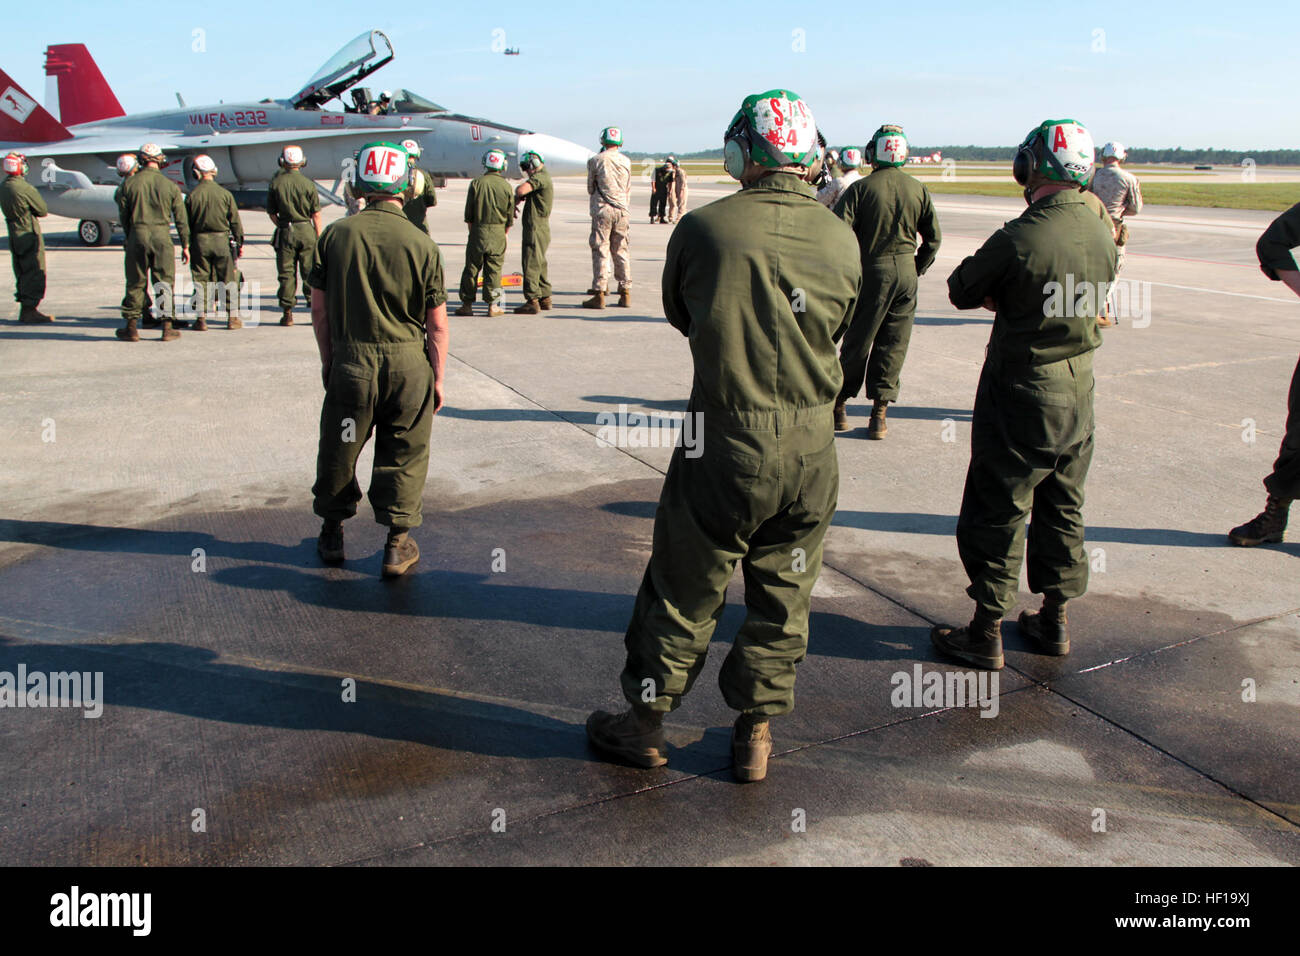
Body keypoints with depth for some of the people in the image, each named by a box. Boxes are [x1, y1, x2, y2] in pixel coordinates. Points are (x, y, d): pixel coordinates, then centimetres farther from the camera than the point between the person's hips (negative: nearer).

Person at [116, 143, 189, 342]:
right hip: (162, 236, -1)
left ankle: (131, 327, 11)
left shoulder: (129, 182, 1)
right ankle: (168, 327, 6)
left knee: (135, 283, 7)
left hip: (137, 234, 1)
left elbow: (123, 215, 6)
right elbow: (181, 219, 3)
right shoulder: (170, 185, 0)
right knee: (164, 283, 5)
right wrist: (185, 246, 9)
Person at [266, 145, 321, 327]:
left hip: (285, 232, 1)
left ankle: (287, 313, 8)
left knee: (286, 273, 6)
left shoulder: (276, 183, -1)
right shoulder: (308, 184, -4)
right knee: (310, 271, 5)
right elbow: (316, 214, -4)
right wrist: (319, 237, 3)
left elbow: (271, 213, 2)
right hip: (306, 231, -1)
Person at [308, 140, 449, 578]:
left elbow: (319, 307, 3)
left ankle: (332, 533, 33)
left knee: (339, 449, 17)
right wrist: (437, 378, 6)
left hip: (350, 361, 2)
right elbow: (437, 323, -5)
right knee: (404, 455, 11)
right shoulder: (422, 245, -7)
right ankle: (398, 543, 15)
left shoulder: (334, 234, -3)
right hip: (408, 365, -1)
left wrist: (328, 360, 16)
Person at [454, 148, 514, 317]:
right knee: (494, 270, 5)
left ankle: (467, 304, 10)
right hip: (498, 233, 0)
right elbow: (510, 216, 3)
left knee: (471, 268, 8)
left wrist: (472, 231, 12)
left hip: (478, 230, 0)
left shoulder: (477, 183, -3)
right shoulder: (507, 187, -2)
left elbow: (468, 214, 1)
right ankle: (493, 306, 6)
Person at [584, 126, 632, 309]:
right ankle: (625, 293, 12)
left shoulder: (595, 161, -5)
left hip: (602, 210, -3)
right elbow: (628, 190, 13)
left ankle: (599, 295, -3)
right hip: (622, 210, 3)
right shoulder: (626, 161, 5)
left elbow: (590, 188, 5)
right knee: (621, 251, 10)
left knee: (600, 251, -1)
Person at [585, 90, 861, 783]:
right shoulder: (843, 241, -1)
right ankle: (755, 735, 30)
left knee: (683, 593, 13)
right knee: (783, 602, 17)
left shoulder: (703, 228, -11)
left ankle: (646, 723, 29)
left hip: (725, 446, -3)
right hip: (812, 449, 3)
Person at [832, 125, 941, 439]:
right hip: (906, 272, 2)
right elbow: (933, 239, 7)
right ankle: (879, 414, 9)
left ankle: (840, 404, 20)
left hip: (872, 271, -2)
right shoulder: (919, 190, 2)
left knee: (857, 342, 10)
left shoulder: (860, 188, -9)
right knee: (893, 345, 7)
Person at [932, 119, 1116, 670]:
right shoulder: (1102, 237, 0)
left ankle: (986, 634, 13)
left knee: (995, 517, 4)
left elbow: (960, 291, -9)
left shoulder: (1018, 240, -22)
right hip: (1078, 394, 7)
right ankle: (1054, 622, 29)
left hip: (1019, 400, -7)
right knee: (1061, 509, 18)